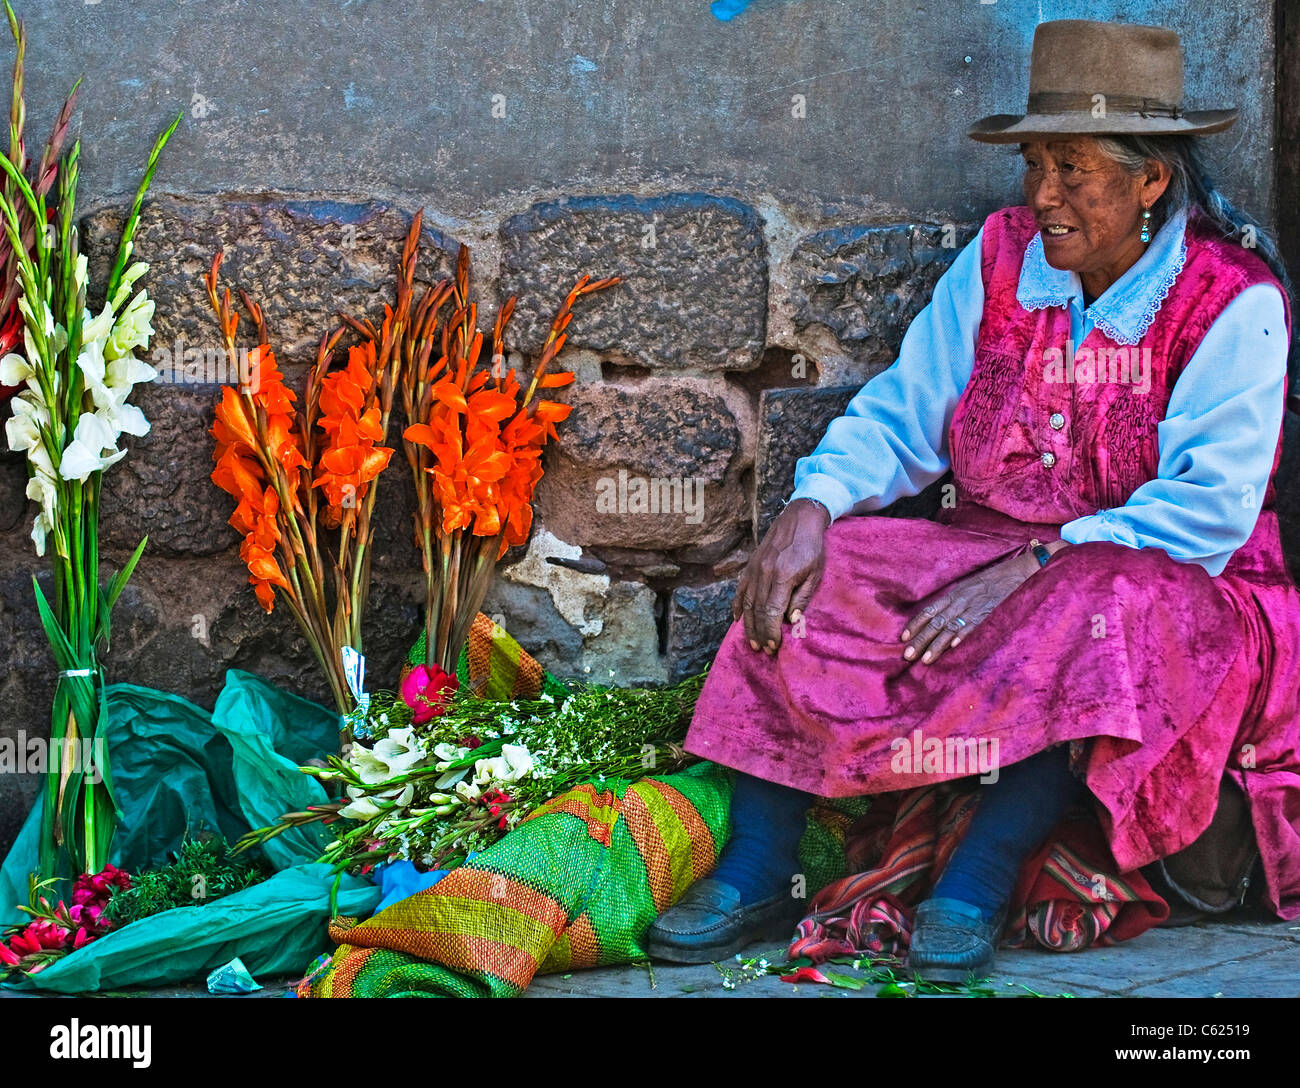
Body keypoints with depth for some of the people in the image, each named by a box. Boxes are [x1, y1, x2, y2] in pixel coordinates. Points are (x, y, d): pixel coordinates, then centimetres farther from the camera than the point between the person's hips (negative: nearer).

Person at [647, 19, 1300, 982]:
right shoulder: (1002, 256, 3)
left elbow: (1209, 507, -19)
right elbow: (901, 414, 6)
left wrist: (1030, 568, -26)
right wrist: (814, 503, -15)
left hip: (1169, 577, -5)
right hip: (990, 551, 5)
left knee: (1099, 616, -40)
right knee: (811, 582, -17)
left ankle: (977, 884, -32)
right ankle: (757, 874, -20)